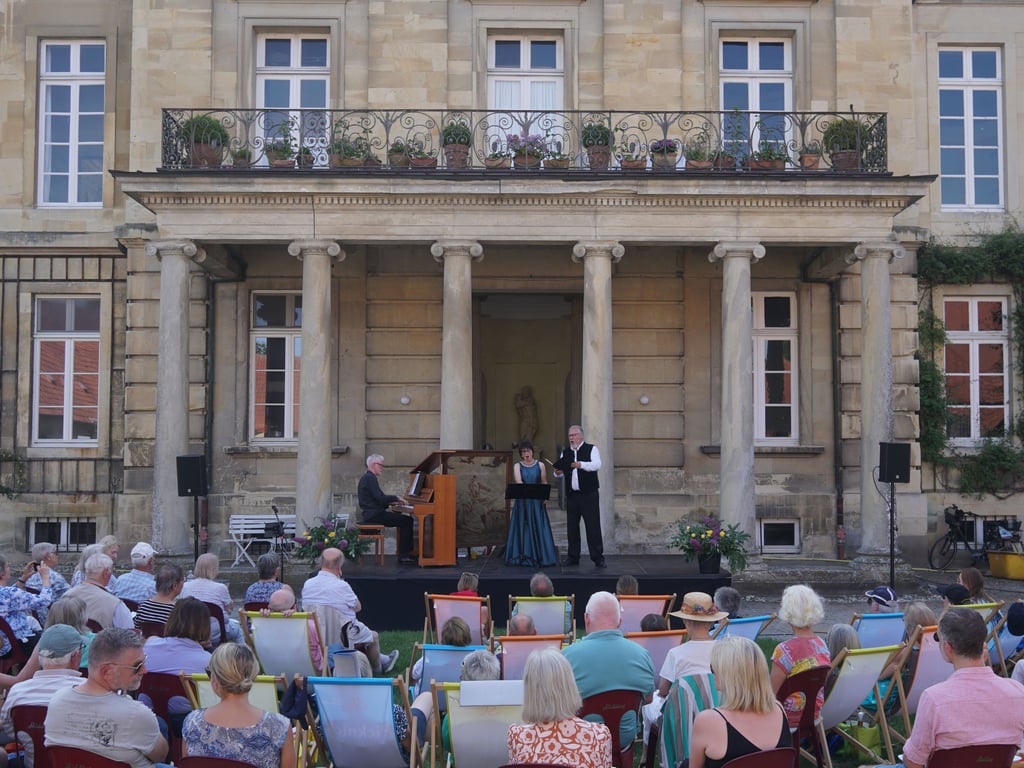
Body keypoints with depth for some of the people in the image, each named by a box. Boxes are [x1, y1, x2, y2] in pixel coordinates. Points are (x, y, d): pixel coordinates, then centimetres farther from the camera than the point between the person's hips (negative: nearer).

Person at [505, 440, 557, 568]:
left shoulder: (540, 465, 6)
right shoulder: (517, 466, 4)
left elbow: (544, 483, 5)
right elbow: (518, 482, -11)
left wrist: (545, 498, -7)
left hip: (537, 501, 0)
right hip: (522, 501, 0)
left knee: (538, 527, -2)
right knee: (523, 528, -1)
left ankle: (540, 556, 2)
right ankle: (523, 557, 2)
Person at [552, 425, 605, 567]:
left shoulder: (591, 449, 0)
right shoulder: (565, 453, 14)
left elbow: (597, 465, -16)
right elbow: (560, 470, 12)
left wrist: (581, 464, -31)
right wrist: (558, 473, -11)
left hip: (589, 494, -5)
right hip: (571, 494, 5)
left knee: (593, 526, -4)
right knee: (572, 526, 7)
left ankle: (598, 558, 0)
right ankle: (573, 557, 16)